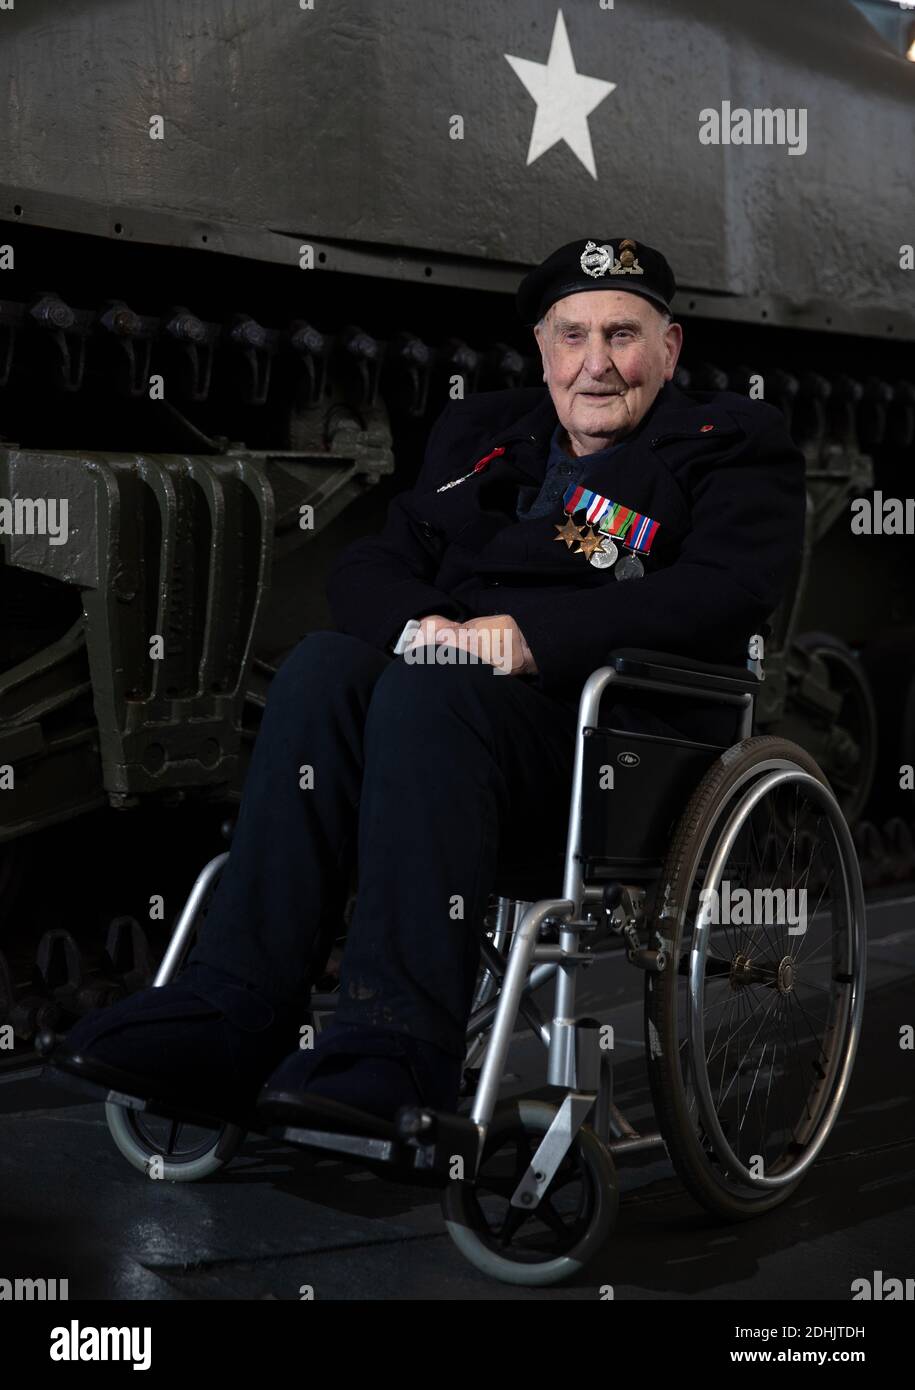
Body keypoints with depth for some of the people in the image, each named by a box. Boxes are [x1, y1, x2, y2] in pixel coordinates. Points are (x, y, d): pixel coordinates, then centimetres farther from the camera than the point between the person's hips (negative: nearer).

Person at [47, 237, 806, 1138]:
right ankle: (232, 1014, -31)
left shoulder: (734, 446, 9)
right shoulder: (479, 432, 25)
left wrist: (532, 634, -22)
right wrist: (415, 624, -10)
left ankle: (397, 1048, -41)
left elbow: (725, 592, -11)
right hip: (459, 689, 5)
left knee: (428, 693, -34)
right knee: (323, 666, -25)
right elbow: (369, 565, 16)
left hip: (622, 731, -5)